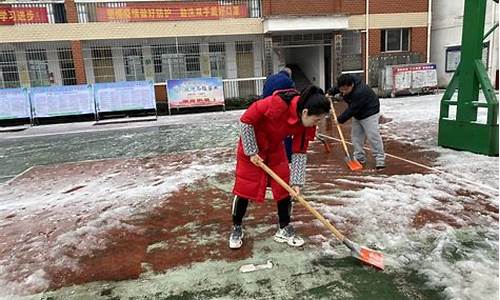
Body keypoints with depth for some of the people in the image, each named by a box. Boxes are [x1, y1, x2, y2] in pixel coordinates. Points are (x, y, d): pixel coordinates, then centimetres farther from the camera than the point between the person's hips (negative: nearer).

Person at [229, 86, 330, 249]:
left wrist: (296, 181, -12)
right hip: (252, 145, -5)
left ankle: (284, 229, 19)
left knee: (284, 186, 3)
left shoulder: (307, 123, -17)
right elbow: (246, 120, -26)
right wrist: (252, 152, -20)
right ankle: (236, 228, 18)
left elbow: (300, 152, -8)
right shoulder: (277, 104, -37)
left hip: (275, 148, 6)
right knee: (245, 187, -2)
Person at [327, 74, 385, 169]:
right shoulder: (346, 85, -10)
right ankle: (360, 157, 16)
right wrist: (330, 93, -2)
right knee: (356, 136, 8)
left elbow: (352, 110, -31)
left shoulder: (360, 92, -36)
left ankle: (380, 158, -5)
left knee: (373, 136, -13)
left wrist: (340, 119, -20)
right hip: (357, 115, 9)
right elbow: (336, 88, 16)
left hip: (369, 114, -9)